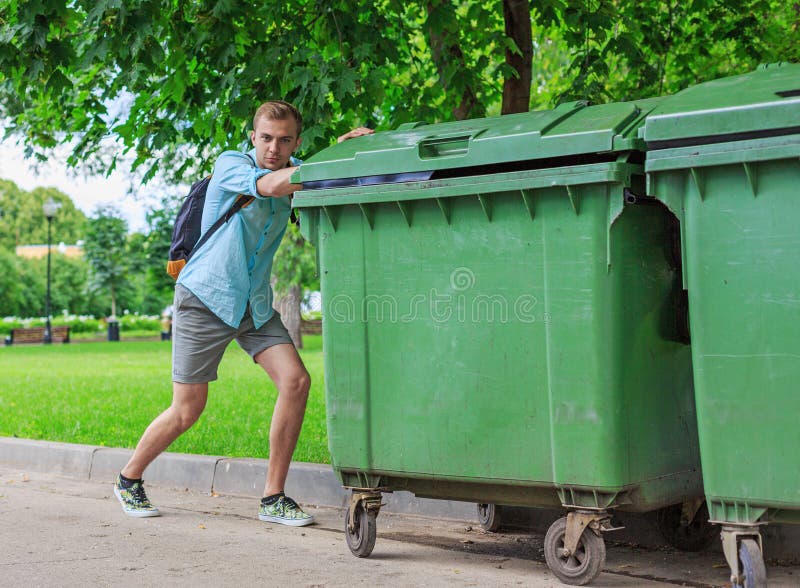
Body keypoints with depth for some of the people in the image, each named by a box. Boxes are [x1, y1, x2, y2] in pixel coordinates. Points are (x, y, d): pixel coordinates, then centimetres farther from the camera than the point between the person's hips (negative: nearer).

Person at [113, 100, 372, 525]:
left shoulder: (292, 170, 5)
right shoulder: (231, 164, -13)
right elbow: (267, 185, -32)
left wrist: (343, 149, -28)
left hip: (255, 303, 5)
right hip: (205, 297, -5)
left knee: (296, 381, -13)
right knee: (187, 410, -1)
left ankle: (273, 498, -2)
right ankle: (129, 479, 24)